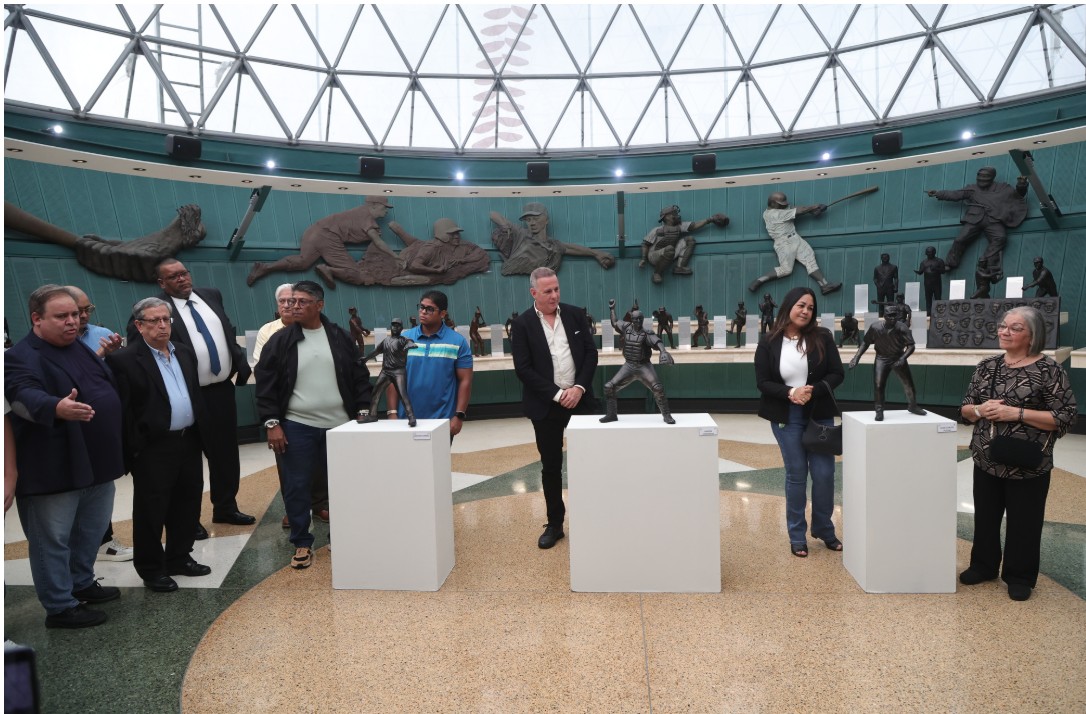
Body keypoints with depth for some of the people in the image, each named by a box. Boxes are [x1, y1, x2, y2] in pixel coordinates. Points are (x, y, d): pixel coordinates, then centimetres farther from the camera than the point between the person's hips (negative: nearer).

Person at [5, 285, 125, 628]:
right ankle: (60, 608, 18)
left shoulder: (79, 347, 11)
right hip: (54, 469, -8)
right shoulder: (21, 357, -16)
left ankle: (81, 584, 39)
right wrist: (57, 408, -52)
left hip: (96, 462, 8)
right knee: (54, 540, 6)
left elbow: (107, 386, 25)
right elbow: (25, 396, -35)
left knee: (91, 532, 21)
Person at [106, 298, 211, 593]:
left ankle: (179, 558, 31)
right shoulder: (124, 359, -10)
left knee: (187, 505, 15)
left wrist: (201, 434, 10)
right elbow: (122, 410, -12)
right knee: (151, 511, 6)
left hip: (188, 442, 6)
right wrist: (131, 450, -14)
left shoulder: (186, 353, 10)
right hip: (153, 448, -6)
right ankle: (151, 570, 21)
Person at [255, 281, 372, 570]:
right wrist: (272, 423, -8)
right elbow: (265, 384, -3)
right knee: (296, 487, 4)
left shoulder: (341, 337, 3)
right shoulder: (280, 340, -2)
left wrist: (363, 411, 0)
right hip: (296, 427, -1)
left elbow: (359, 377, 7)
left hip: (339, 425, 2)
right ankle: (302, 543, 19)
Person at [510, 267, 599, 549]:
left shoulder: (575, 314, 3)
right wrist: (558, 394, -15)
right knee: (551, 466, 8)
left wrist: (579, 388, -10)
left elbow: (591, 352, 3)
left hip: (579, 399, 2)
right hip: (546, 406, -1)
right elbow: (523, 369, -10)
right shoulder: (523, 324, -5)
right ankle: (554, 524, 20)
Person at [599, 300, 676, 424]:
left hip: (644, 366, -4)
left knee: (658, 388, -21)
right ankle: (611, 414, 14)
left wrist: (663, 351, -50)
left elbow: (658, 342, -30)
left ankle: (667, 415, -7)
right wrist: (612, 308, 22)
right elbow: (614, 323, 23)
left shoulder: (646, 333, -10)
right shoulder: (626, 328, 2)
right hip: (628, 366, 4)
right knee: (609, 387, -2)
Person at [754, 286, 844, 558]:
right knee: (796, 474, 5)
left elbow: (837, 374, -4)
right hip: (786, 417, -1)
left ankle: (824, 529, 26)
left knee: (824, 473, 4)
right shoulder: (768, 344, -5)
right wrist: (790, 393, -22)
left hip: (820, 415, 1)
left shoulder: (822, 338, -3)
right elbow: (763, 383, -5)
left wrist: (813, 391, -20)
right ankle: (797, 535, 19)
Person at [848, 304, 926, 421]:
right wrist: (856, 357, -10)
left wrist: (903, 358, -34)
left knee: (909, 384, 10)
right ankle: (879, 411, 2)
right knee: (879, 385, -13)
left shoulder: (901, 328, -20)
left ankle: (913, 406, 35)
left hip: (898, 358, 1)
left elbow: (911, 346, -18)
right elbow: (866, 343, -5)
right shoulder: (875, 326, -18)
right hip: (882, 359, -1)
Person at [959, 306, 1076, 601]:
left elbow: (1065, 417, -13)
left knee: (1023, 523, 9)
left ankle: (1020, 577, 26)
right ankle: (983, 565, 33)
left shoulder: (1049, 370, -10)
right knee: (985, 517, 16)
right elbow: (965, 408, 9)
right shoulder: (987, 366, 4)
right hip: (986, 461, 4)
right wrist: (980, 410, -13)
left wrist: (1017, 413, -21)